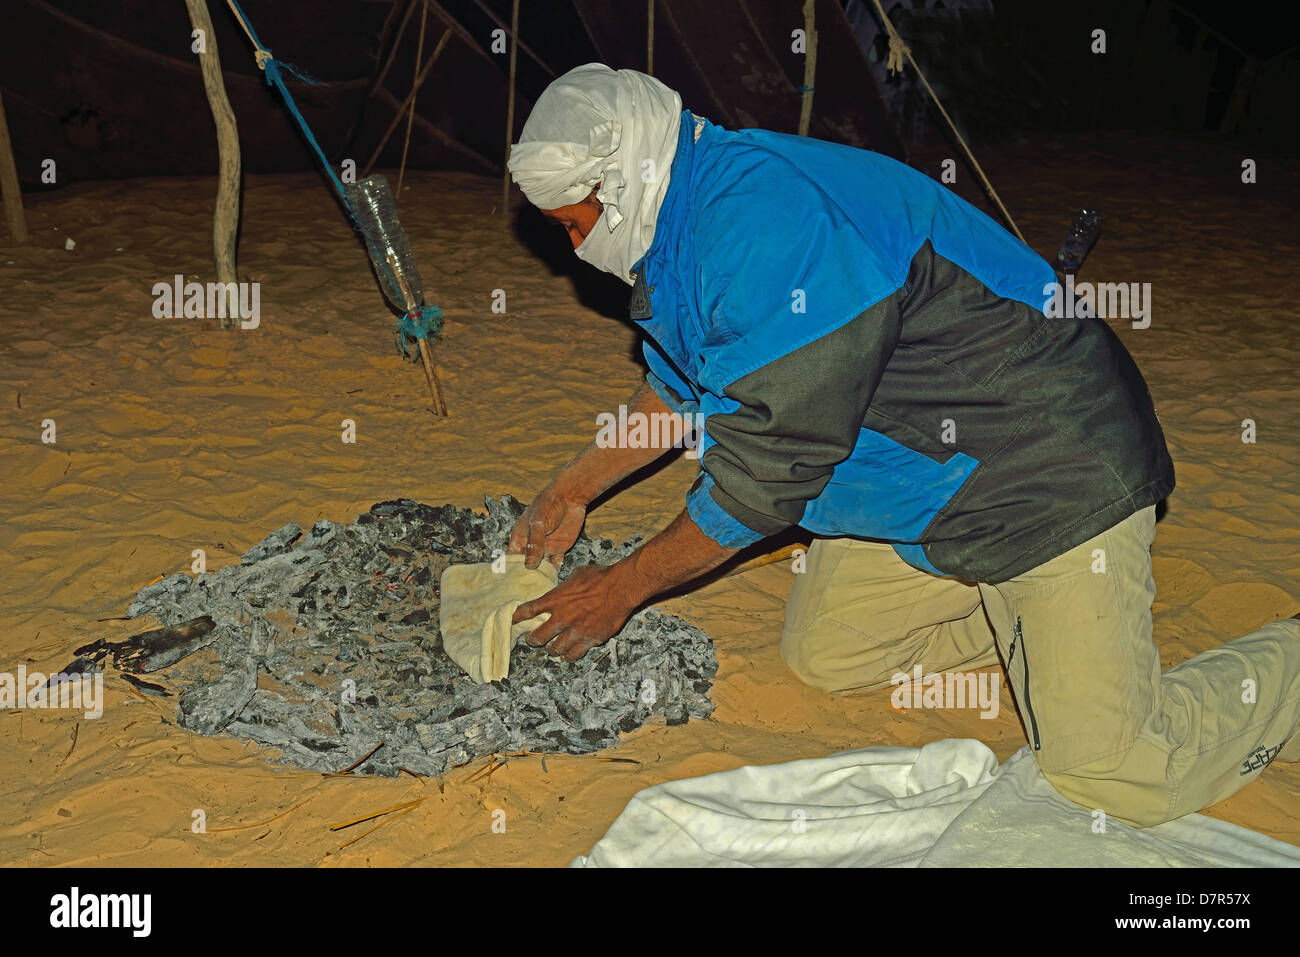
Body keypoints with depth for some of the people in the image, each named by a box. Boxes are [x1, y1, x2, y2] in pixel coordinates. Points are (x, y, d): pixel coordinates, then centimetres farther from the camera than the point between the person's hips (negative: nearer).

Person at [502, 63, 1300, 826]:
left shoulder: (763, 223, -28)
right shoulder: (691, 220, 5)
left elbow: (762, 478, -23)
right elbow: (681, 389, 23)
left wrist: (621, 589, -11)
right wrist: (574, 490, 22)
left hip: (1053, 470, -10)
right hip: (930, 485, 10)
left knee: (1114, 779, -13)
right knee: (820, 657, 11)